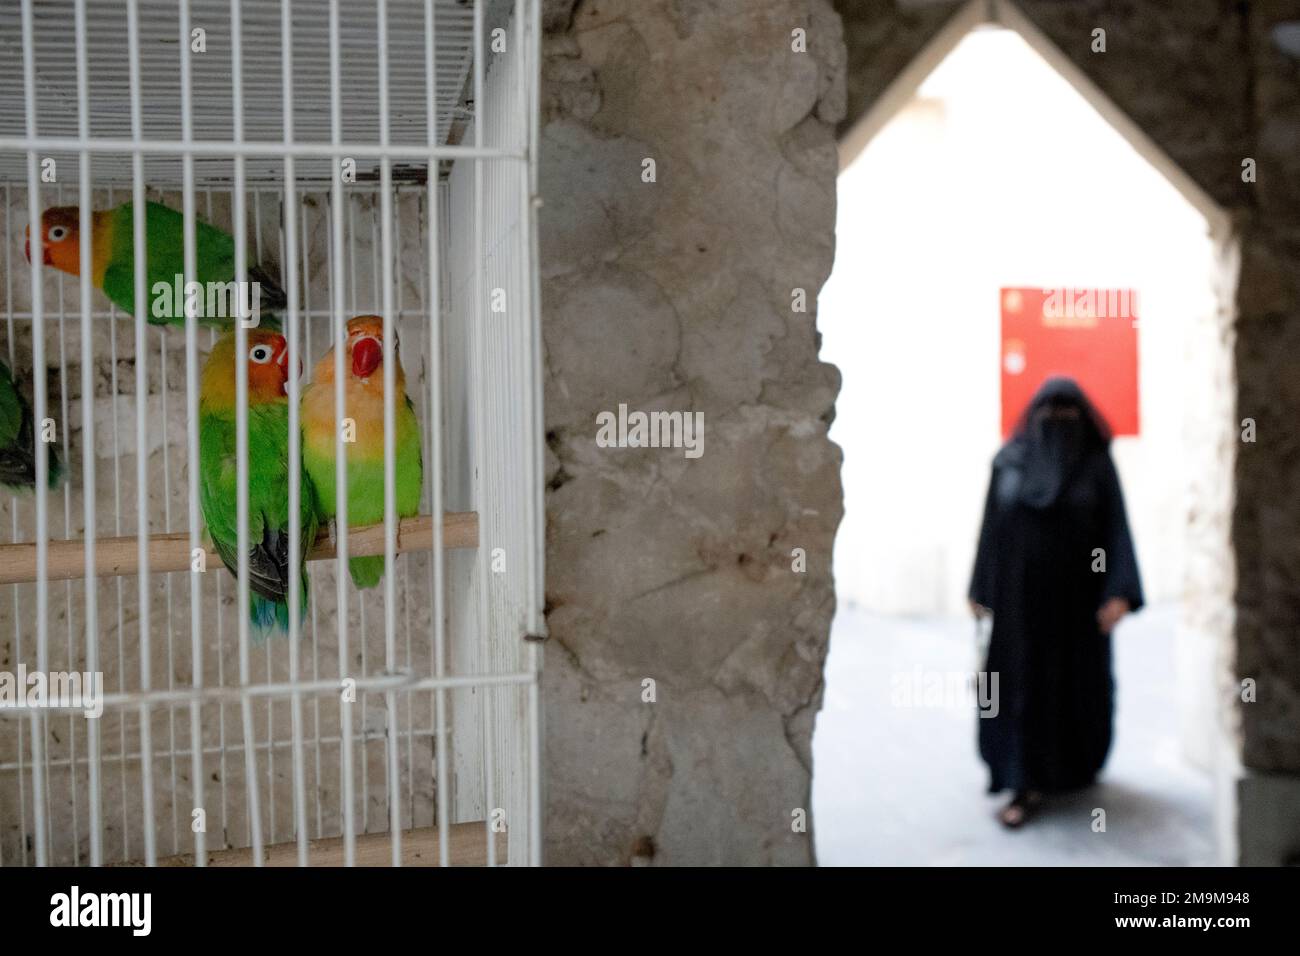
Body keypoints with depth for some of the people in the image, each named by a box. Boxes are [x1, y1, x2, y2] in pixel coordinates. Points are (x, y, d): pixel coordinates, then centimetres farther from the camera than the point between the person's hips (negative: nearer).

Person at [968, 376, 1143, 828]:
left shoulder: (1097, 463, -4)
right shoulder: (1009, 461, 0)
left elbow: (1116, 529, -8)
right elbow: (992, 527, 3)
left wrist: (1119, 592, -18)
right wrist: (981, 589, 3)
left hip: (1078, 593, 0)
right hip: (1022, 592, 1)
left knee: (1079, 681, 11)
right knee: (1020, 684, -3)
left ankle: (1078, 764, 36)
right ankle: (1028, 786, 0)